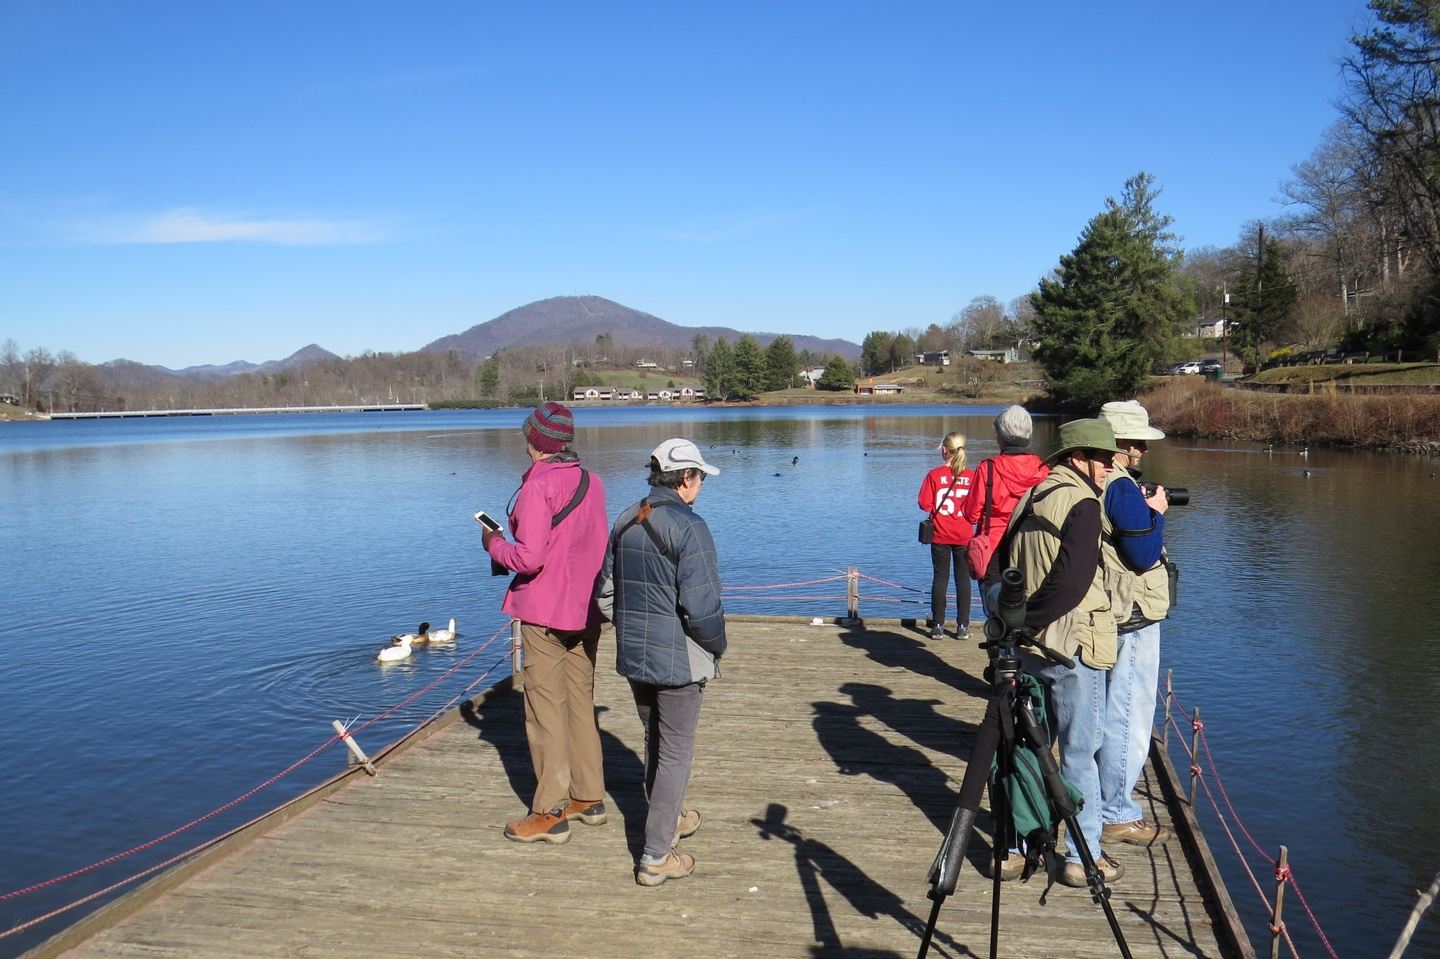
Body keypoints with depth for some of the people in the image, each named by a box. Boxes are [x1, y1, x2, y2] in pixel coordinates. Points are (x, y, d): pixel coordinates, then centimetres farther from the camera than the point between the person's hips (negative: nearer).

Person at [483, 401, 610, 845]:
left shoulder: (537, 487, -17)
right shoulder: (592, 483, 5)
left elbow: (529, 558, -23)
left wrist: (495, 544, -5)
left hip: (544, 614, -7)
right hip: (586, 609, 7)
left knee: (546, 709, 1)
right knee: (581, 704, 16)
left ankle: (550, 813, 8)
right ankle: (589, 796, 26)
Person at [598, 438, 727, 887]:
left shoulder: (625, 522, 5)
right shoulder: (688, 526, -19)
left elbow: (606, 592, 11)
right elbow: (701, 605, -22)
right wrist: (717, 646, -5)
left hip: (634, 656, 7)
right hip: (678, 659, -7)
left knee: (655, 742, 23)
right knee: (676, 751, 4)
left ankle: (669, 819, 42)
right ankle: (656, 856, 8)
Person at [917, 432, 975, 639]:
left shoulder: (934, 475, -8)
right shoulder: (972, 476, -5)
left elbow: (925, 504, -10)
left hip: (940, 536, 0)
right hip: (964, 536, 1)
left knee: (940, 577, 7)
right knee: (963, 579, 8)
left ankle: (938, 625, 8)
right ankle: (963, 626, 9)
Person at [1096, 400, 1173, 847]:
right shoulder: (1123, 489, -20)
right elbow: (1144, 556, -20)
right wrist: (1156, 513, -8)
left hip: (1105, 614, 10)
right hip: (1132, 617, -10)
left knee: (1107, 712, 21)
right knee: (1128, 717, -1)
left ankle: (1097, 799, 33)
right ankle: (1116, 815, 7)